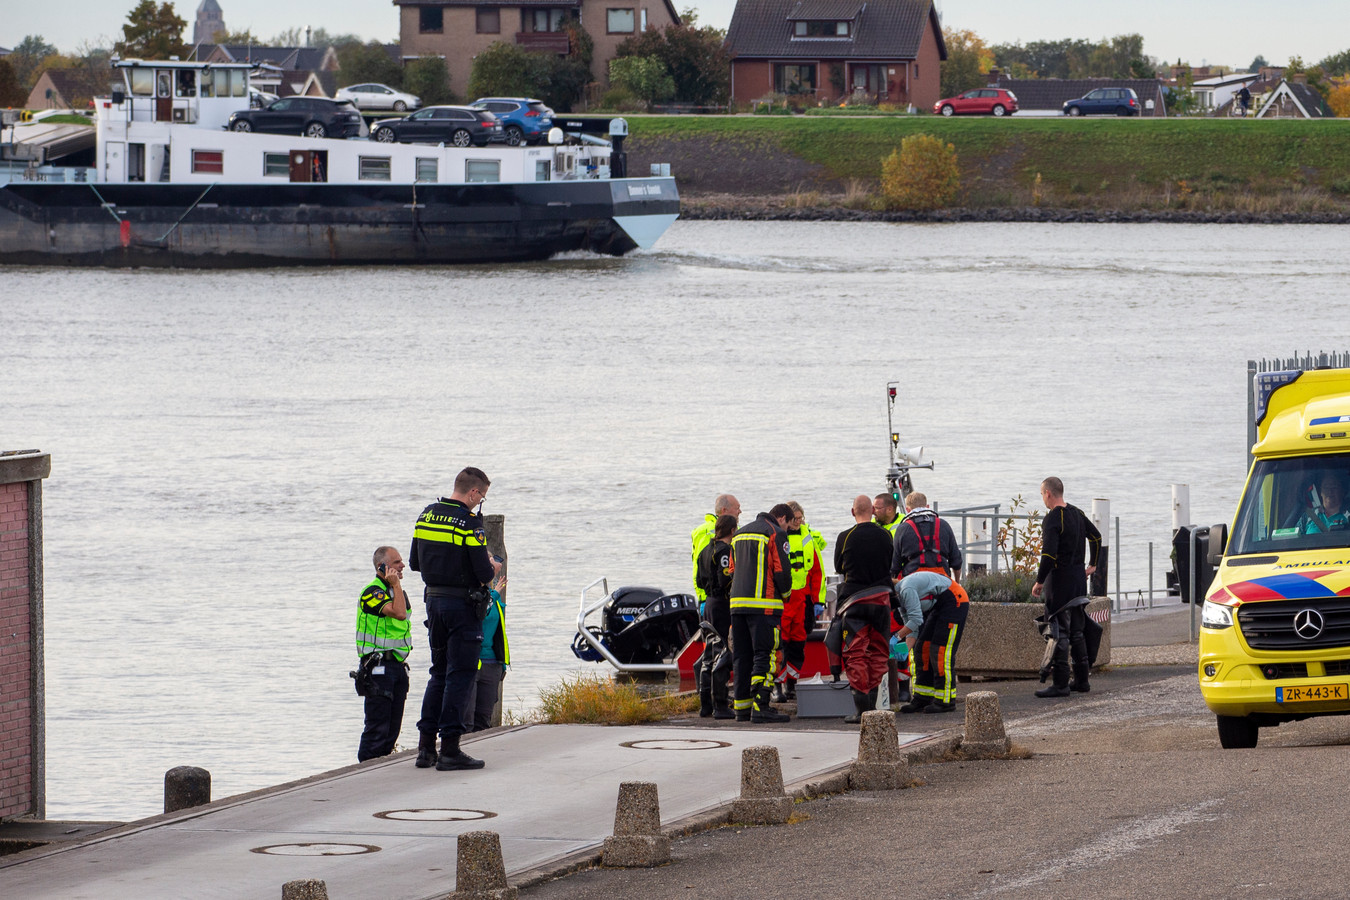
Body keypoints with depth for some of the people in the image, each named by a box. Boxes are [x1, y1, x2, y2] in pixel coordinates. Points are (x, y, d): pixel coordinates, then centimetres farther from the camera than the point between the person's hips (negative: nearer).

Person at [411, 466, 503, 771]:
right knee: (460, 675, -2)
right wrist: (493, 569, 4)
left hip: (434, 600, 7)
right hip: (463, 605, -7)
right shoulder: (469, 523, -16)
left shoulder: (426, 515, 6)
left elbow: (415, 562, 13)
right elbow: (483, 573, -19)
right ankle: (449, 749, -4)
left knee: (439, 673, 16)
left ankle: (426, 746, 13)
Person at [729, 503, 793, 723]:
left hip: (738, 603, 7)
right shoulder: (776, 534, -4)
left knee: (742, 656, 10)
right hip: (764, 604, -7)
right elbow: (782, 571, -9)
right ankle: (760, 708, -18)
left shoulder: (740, 534, 20)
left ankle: (742, 707, 11)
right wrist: (785, 592, 9)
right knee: (764, 655, -9)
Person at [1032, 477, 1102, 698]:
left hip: (1060, 580, -8)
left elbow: (1049, 554, -24)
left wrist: (1039, 581, -17)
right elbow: (1096, 536, 23)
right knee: (1076, 632, 16)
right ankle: (1081, 679, 19)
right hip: (1079, 577, 8)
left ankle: (1061, 684, -8)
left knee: (1059, 633, -6)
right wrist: (1092, 564, 33)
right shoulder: (1077, 513, 10)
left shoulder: (1052, 519, -16)